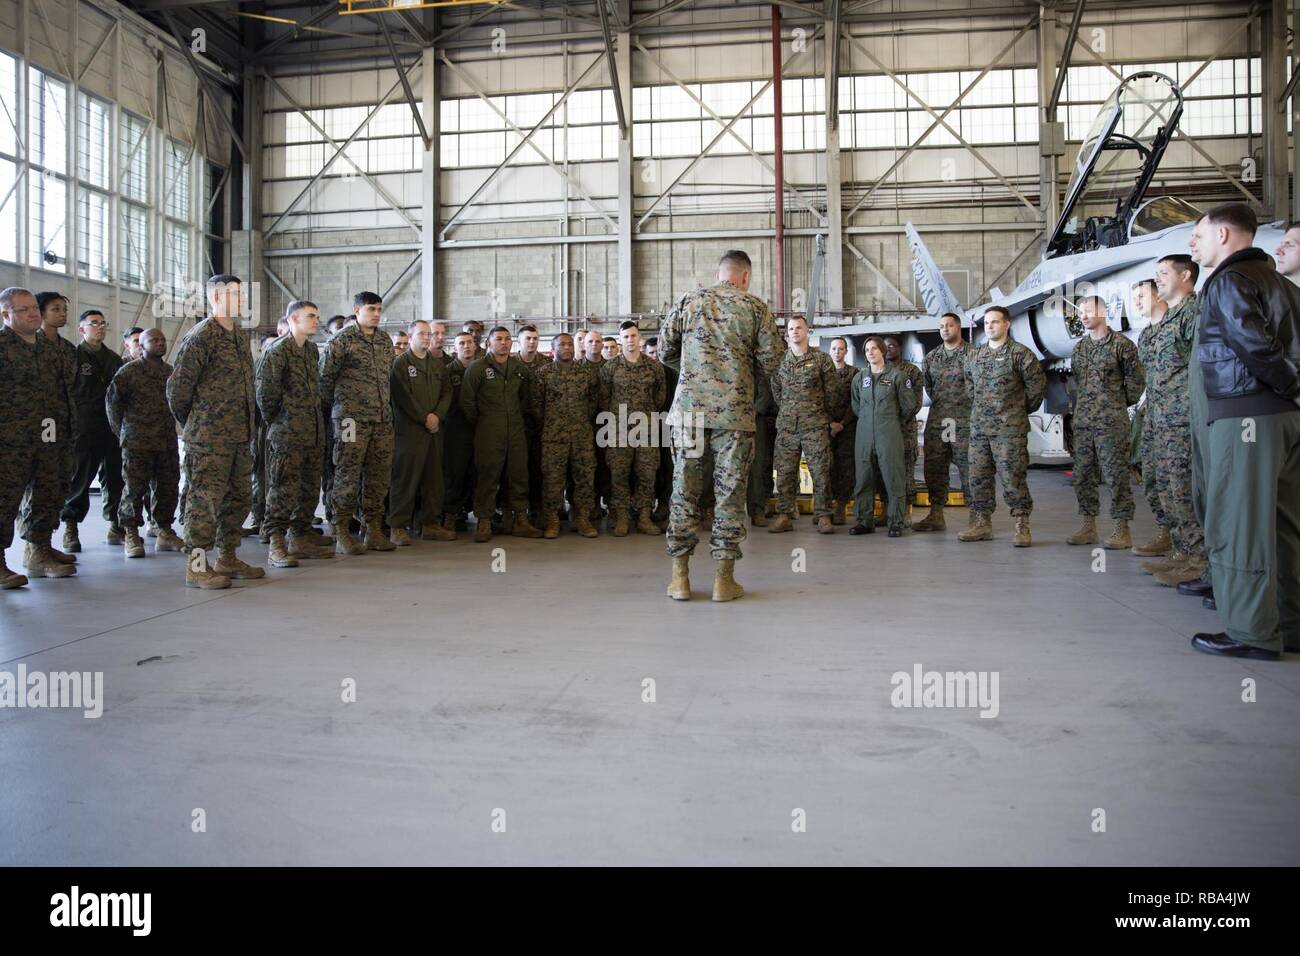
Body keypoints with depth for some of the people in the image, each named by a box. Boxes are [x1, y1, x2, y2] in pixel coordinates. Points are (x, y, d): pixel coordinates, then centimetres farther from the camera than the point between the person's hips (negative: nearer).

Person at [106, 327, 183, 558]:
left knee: (168, 487, 8)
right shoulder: (130, 370, -2)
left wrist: (171, 430, 13)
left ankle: (165, 533, 18)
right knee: (134, 489, -3)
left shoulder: (170, 372, 14)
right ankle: (131, 537, 4)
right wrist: (122, 431, 2)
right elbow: (112, 400, 0)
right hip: (137, 442, -5)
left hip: (167, 442, 5)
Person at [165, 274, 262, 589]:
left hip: (241, 435, 9)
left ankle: (227, 559, 24)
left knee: (239, 496, 13)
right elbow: (177, 386, -10)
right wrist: (190, 424, 1)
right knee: (205, 499, -4)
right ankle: (197, 566, 4)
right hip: (209, 437, -9)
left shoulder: (239, 336, 16)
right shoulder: (201, 336, -10)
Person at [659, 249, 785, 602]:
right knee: (730, 492, 4)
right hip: (734, 413, -1)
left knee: (684, 490, 7)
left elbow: (665, 352, 11)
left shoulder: (687, 302, 7)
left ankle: (680, 577, 9)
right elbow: (771, 361, 2)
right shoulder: (755, 307, 2)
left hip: (689, 408, 2)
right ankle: (724, 578, 7)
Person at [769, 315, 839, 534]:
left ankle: (823, 516, 4)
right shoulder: (780, 360, 9)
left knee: (820, 471, -2)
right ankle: (784, 515, 8)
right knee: (785, 471, 2)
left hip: (815, 425, -2)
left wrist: (822, 413, 11)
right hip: (786, 424, 2)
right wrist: (787, 412, 14)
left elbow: (832, 391, 5)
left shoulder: (822, 358, 2)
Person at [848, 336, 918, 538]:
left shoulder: (897, 375, 1)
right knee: (863, 477, 4)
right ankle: (864, 521, 11)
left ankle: (896, 522, 2)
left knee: (893, 476, -4)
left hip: (889, 434, -4)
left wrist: (896, 422, 12)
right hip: (864, 434, 4)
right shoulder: (859, 377, 12)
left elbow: (909, 404, 5)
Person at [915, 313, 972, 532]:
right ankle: (936, 515, 14)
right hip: (936, 421, 5)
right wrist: (941, 403, 13)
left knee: (968, 467, -3)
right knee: (933, 468, 6)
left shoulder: (972, 354, -3)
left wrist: (963, 405, -1)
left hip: (964, 422, -5)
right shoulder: (930, 357, 13)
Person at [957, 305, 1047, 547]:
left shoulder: (1020, 354, -4)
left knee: (1012, 476, -6)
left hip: (1010, 428, -6)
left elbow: (1038, 384, 0)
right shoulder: (974, 355, 12)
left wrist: (1022, 409, 6)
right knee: (978, 476, 7)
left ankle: (1022, 526, 2)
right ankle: (982, 523, 17)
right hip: (979, 427, 6)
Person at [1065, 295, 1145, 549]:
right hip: (1082, 421, 6)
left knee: (1116, 475, -4)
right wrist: (1082, 405, 12)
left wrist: (1122, 403, 5)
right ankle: (1088, 525, 16)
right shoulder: (1079, 347, 14)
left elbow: (1137, 379, -1)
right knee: (1082, 475, 7)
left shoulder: (1122, 344, -4)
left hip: (1111, 421, -6)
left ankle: (1122, 529, 2)